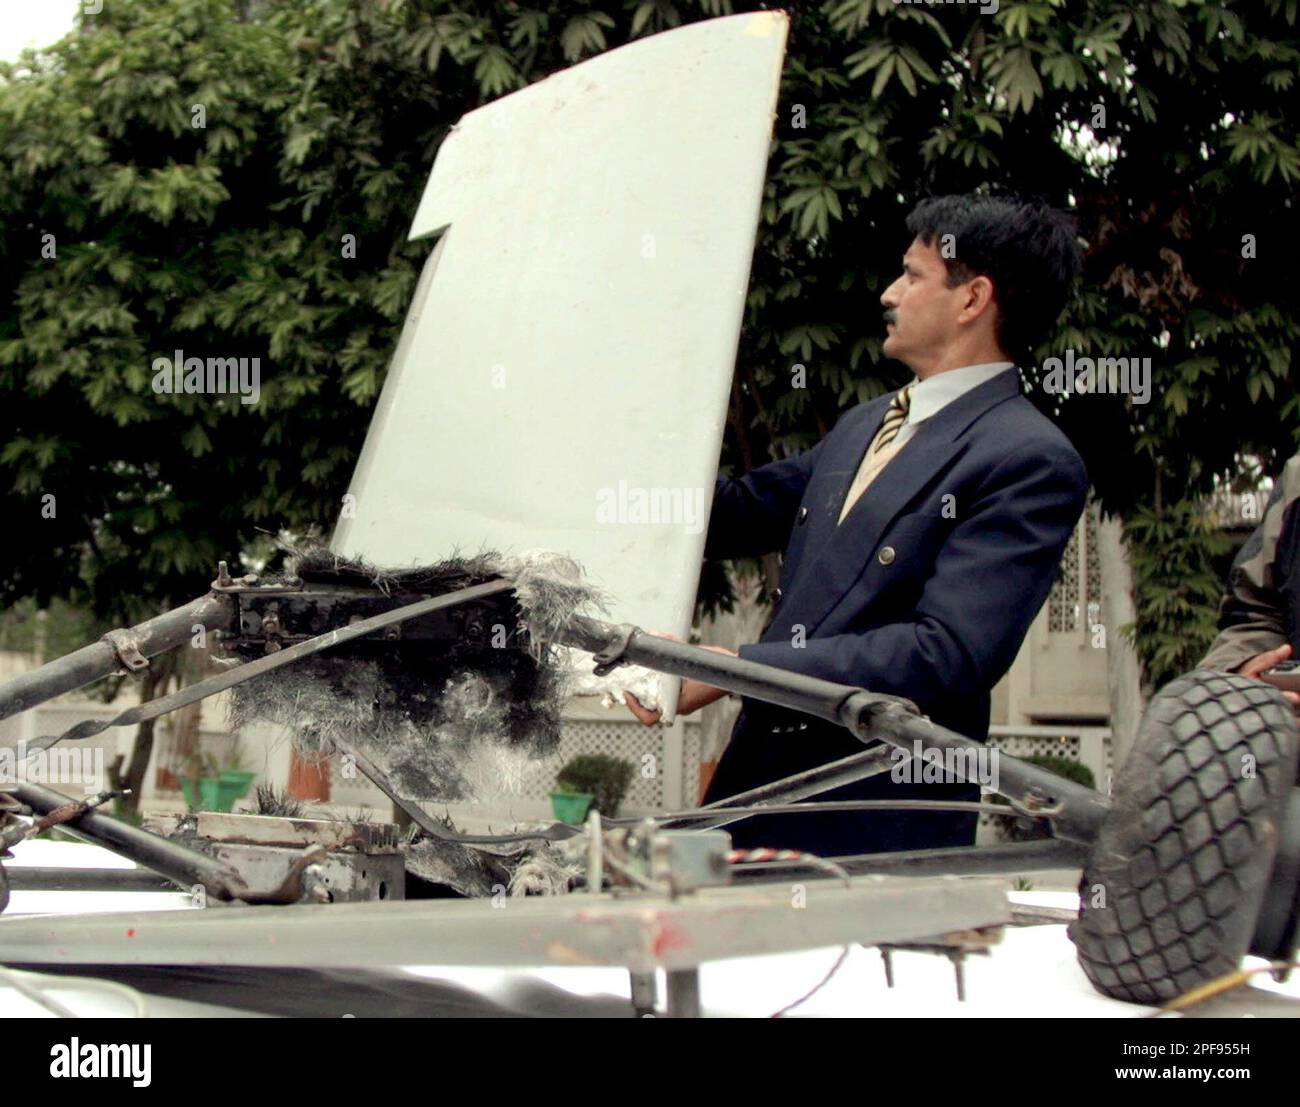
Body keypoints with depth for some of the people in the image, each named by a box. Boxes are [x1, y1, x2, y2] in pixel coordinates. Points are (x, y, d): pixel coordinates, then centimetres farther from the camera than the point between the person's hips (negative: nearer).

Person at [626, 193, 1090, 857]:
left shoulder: (1032, 463, -11)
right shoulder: (862, 426, 18)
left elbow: (949, 655, -21)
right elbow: (739, 512, 30)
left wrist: (738, 670, -24)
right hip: (757, 788, 8)